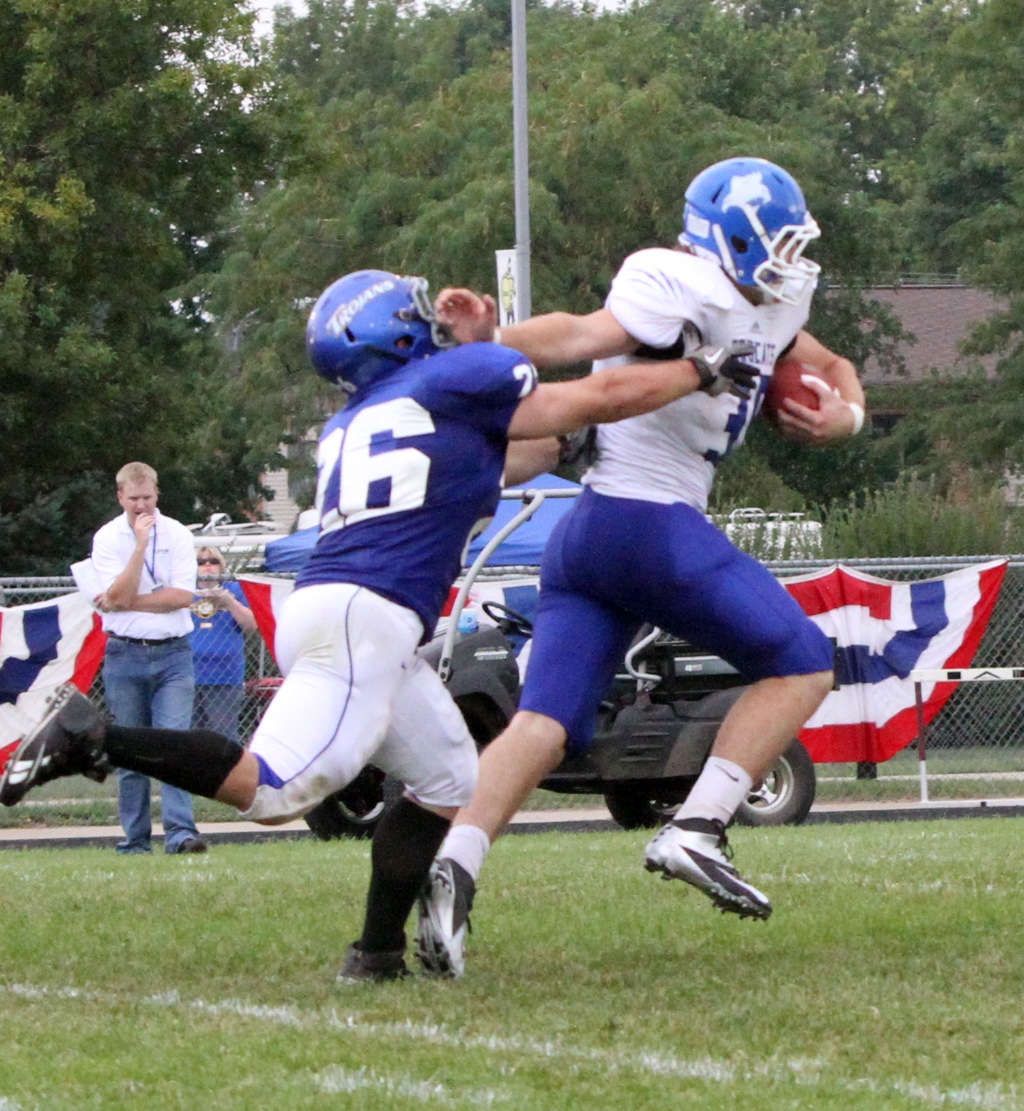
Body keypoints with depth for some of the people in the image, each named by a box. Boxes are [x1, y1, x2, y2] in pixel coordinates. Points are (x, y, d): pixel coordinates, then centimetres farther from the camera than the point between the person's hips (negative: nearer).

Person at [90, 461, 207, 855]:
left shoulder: (177, 535, 2)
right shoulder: (107, 538, 1)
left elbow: (183, 596, -7)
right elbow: (120, 594, -11)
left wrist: (125, 602, -9)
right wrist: (141, 544, -18)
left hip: (172, 652, 0)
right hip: (125, 655, 0)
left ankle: (180, 831, -20)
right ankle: (135, 840, 8)